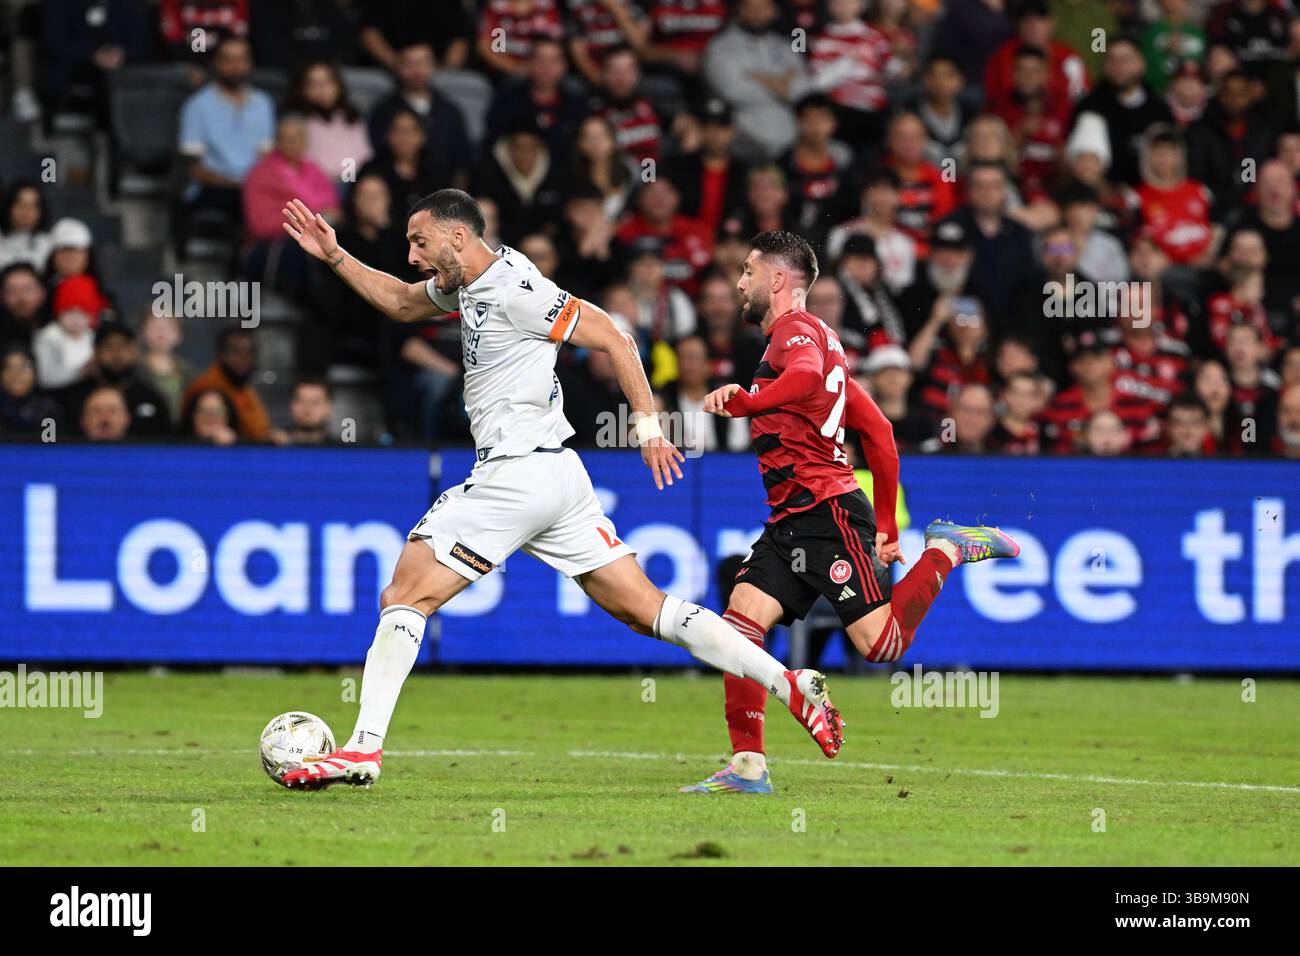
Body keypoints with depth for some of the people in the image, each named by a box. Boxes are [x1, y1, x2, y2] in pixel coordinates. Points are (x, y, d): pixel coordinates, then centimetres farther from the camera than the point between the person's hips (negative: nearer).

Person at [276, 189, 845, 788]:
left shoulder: (513, 289, -12)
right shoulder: (467, 285, 16)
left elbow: (612, 338, -12)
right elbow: (400, 302, 34)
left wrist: (648, 423, -13)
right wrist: (335, 257, 22)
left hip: (516, 473, -10)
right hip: (557, 476, 10)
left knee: (403, 598, -6)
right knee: (645, 610, 5)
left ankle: (363, 748, -10)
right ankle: (789, 683, -2)